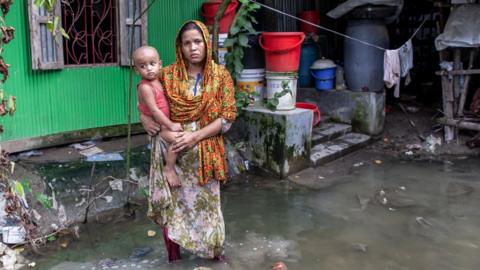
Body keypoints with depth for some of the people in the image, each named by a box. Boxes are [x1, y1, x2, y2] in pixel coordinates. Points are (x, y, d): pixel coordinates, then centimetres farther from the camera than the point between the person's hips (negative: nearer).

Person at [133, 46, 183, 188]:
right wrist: (170, 125, -26)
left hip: (163, 121, 9)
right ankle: (169, 169, -10)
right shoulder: (145, 87, -24)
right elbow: (154, 110, -27)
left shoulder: (157, 81, 3)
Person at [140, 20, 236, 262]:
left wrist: (195, 136, -17)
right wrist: (146, 118, -11)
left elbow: (227, 117, -7)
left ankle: (212, 254, 30)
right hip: (171, 152, 1)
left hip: (203, 154, 0)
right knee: (170, 205, 6)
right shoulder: (167, 75, -1)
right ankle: (173, 258, 24)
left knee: (204, 204, 9)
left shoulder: (221, 75, -2)